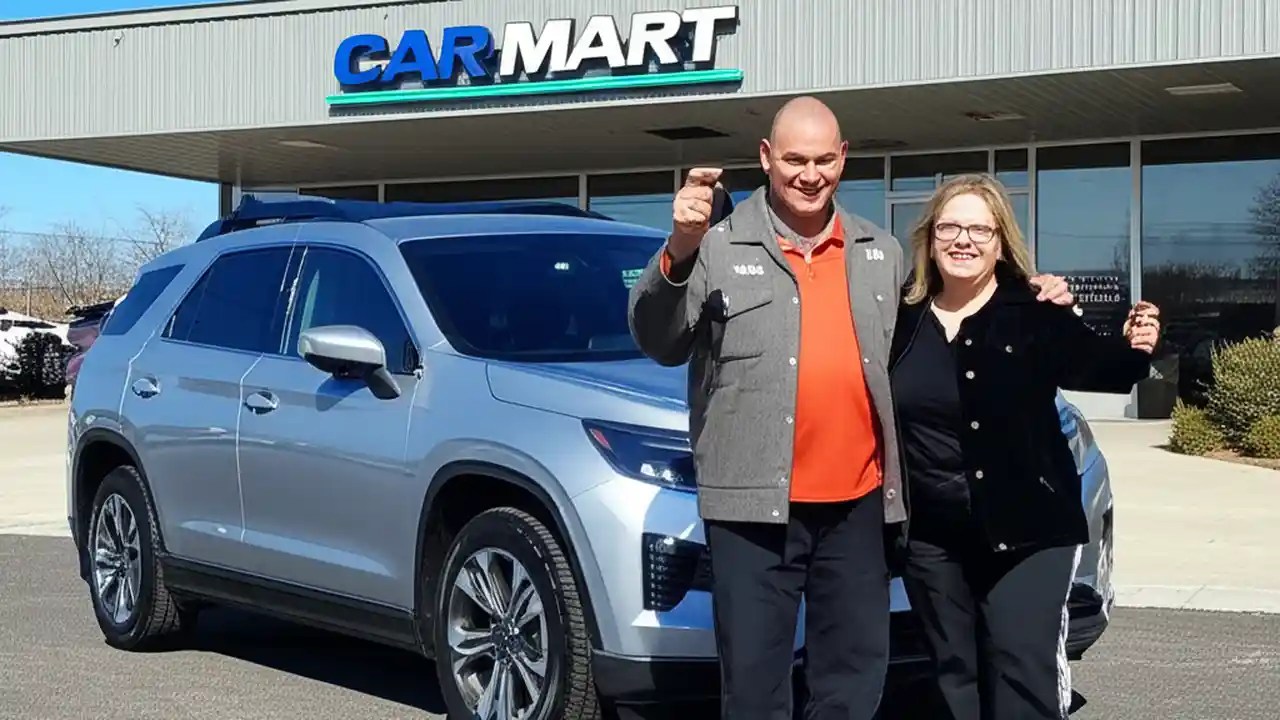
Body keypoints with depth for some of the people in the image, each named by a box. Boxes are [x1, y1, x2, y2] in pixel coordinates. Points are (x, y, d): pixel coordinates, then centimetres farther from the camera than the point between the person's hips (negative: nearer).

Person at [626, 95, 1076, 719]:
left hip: (857, 502, 4)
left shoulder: (883, 253, 13)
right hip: (754, 503, -4)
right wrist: (679, 253, -28)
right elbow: (659, 344, -12)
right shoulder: (720, 248, -3)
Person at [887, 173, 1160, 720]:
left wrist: (1132, 350, -32)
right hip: (929, 533, 4)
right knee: (953, 672, 15)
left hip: (1026, 527, -4)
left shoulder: (1035, 314, -7)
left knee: (1021, 671, -6)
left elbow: (1092, 365, -14)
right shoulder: (903, 317, 3)